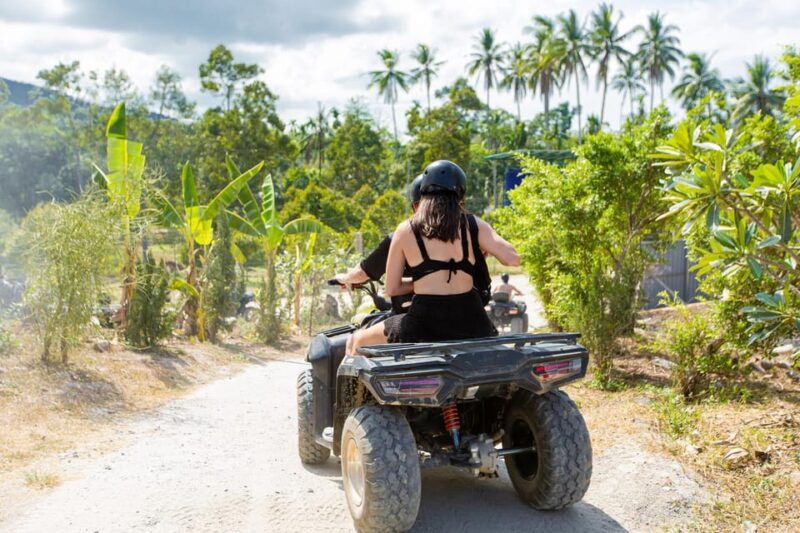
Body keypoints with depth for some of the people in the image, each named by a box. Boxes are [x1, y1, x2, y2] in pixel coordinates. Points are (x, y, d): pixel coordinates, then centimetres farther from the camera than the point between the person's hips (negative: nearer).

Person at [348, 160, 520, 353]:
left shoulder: (406, 230, 5)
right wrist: (484, 248, 18)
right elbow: (513, 258, -1)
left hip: (425, 326, -2)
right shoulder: (473, 225, 5)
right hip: (471, 327, 2)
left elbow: (391, 289, 7)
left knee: (357, 341, 22)